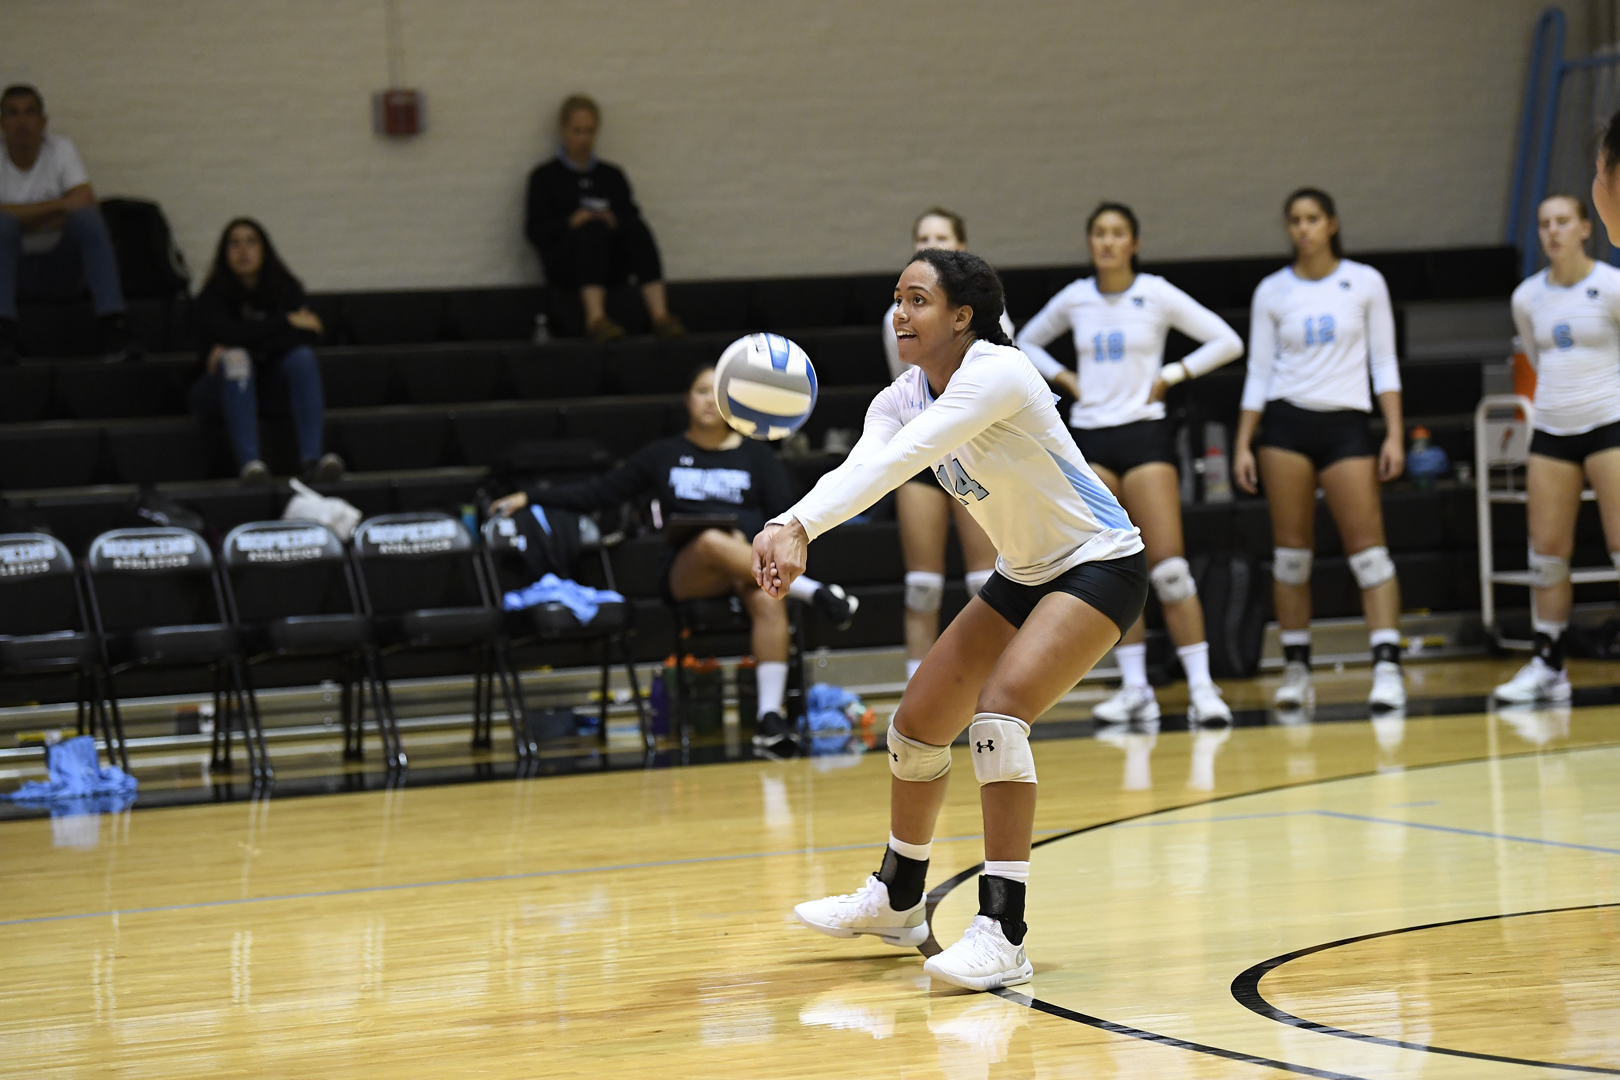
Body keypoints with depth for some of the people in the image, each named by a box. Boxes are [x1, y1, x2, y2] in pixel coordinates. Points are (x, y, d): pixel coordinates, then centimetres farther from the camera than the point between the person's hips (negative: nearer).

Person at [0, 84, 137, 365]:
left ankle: (111, 327, -36)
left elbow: (84, 202, -16)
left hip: (60, 268, 1)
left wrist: (27, 216, -16)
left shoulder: (61, 149, -1)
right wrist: (56, 207, -19)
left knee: (88, 218, -28)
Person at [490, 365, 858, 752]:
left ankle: (769, 716, -43)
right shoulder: (664, 455, 19)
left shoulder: (756, 456, 16)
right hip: (687, 572, 0)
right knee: (712, 542, -38)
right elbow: (600, 493, 20)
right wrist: (530, 497, 14)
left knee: (768, 600, -37)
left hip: (753, 564, 0)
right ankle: (813, 591, -37)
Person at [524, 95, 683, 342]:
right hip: (564, 266, -3)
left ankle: (659, 313, -43)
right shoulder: (545, 177, 12)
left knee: (636, 227, -29)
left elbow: (631, 217, 12)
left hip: (610, 266, 3)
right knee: (594, 228, -35)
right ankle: (595, 318, -52)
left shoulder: (612, 175, 23)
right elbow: (535, 231, 2)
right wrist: (569, 223, -16)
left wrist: (615, 222, -10)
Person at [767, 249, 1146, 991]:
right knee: (918, 723, 10)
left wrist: (800, 526, -50)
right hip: (1025, 575, 9)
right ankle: (898, 901, 34)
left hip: (1099, 566, -9)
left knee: (997, 711, -27)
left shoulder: (996, 373, -26)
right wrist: (789, 527, -43)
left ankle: (1002, 934, -28)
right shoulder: (903, 398, -2)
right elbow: (860, 468, -22)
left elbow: (897, 461, -38)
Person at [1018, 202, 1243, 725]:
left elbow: (1227, 342, -1)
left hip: (1144, 433, -3)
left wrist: (1171, 376, -5)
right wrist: (1066, 379, 8)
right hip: (1089, 437, 4)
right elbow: (1027, 342, 23)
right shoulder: (1074, 299, 6)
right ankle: (1135, 689, 7)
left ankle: (1201, 686, -10)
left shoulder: (1157, 295, -2)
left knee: (1168, 568, -11)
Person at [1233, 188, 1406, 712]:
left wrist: (1395, 434, -5)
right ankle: (1296, 668, 9)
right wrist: (1243, 443, 2)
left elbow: (1384, 363, 3)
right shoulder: (1272, 292, 6)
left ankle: (1387, 668, -15)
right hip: (1286, 422, 1)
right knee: (1291, 551, 1)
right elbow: (1258, 372, 8)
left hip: (1345, 423, -1)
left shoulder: (1365, 283, 3)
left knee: (1369, 548, -10)